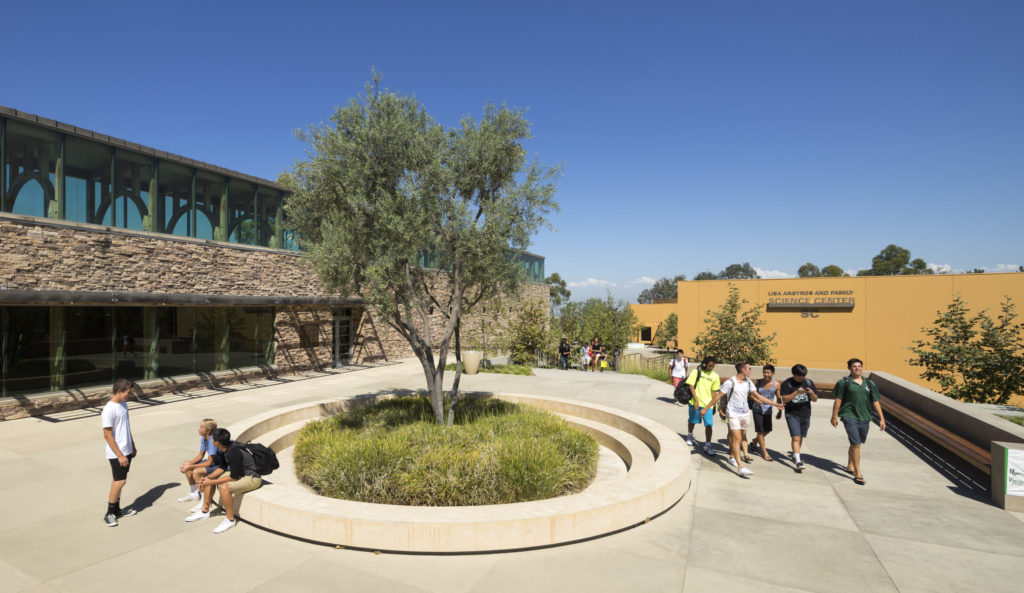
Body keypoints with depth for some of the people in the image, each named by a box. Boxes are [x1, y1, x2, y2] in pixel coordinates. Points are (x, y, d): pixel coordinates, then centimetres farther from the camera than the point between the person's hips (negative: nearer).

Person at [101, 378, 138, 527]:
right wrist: (120, 455, -19)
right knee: (120, 481, -5)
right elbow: (108, 435, -20)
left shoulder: (123, 405, 7)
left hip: (126, 451, 8)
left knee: (118, 480, 16)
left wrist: (133, 446, 21)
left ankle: (117, 509, 25)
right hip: (116, 453, -8)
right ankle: (109, 514, 8)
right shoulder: (108, 410, -21)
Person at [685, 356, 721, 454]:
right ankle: (690, 436, 43)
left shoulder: (715, 376, 3)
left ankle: (707, 446, 3)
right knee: (692, 421, 15)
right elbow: (691, 386, -8)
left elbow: (713, 392, 11)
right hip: (695, 402, -1)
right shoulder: (696, 372, -6)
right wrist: (696, 399, -16)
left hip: (707, 404, 1)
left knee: (709, 425, -7)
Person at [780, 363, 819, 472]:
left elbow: (815, 399, 7)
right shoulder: (787, 383, -7)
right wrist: (796, 392, -25)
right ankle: (798, 461, -13)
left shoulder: (809, 382, 5)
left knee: (801, 438, 16)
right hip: (792, 415, -4)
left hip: (806, 415, 4)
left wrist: (811, 393, -15)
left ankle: (795, 456, 35)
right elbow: (784, 399, -13)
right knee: (796, 438, -12)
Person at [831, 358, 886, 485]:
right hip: (849, 416, -5)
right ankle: (858, 474, -4)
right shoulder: (844, 382, -3)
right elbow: (838, 400, -1)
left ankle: (850, 466, 37)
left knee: (855, 443, 17)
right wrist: (834, 416, -2)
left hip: (864, 418, 5)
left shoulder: (870, 383, 10)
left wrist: (881, 418, 9)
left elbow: (876, 402, 12)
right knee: (856, 444, -10)